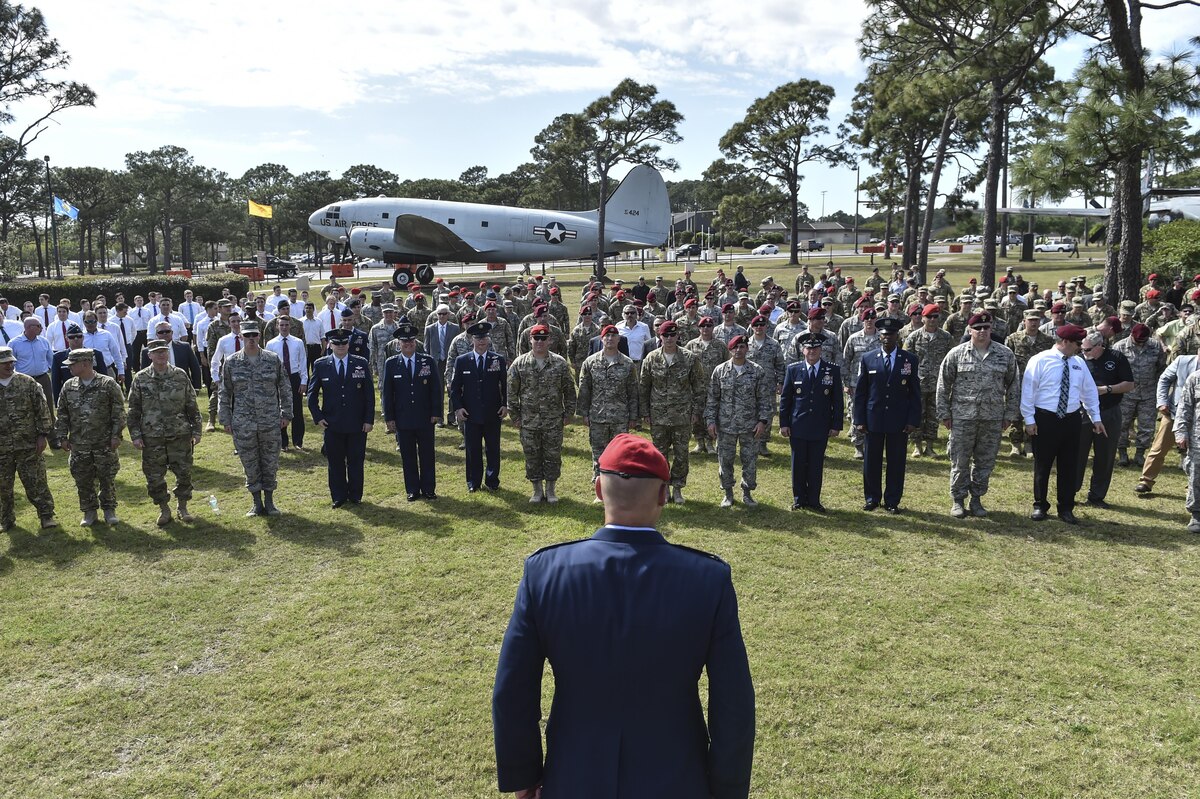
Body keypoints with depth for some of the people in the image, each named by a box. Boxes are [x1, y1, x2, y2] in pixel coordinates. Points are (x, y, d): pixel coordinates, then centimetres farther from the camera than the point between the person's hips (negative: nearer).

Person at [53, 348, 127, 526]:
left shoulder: (108, 384, -7)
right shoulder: (68, 387, 5)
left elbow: (118, 412, -5)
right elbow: (62, 414, 11)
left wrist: (116, 434, -9)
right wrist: (63, 437, 6)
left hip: (104, 443, -3)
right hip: (79, 444, 3)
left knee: (107, 478, 5)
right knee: (83, 480, 8)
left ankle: (109, 509, 19)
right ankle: (89, 511, 20)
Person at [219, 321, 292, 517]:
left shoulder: (273, 360, 0)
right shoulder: (231, 362, 1)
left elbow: (285, 388, 5)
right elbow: (224, 393, 6)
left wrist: (286, 414, 3)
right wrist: (225, 420, 3)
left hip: (271, 422, 0)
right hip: (243, 424, 0)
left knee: (270, 463, 8)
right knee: (250, 465, 8)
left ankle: (269, 502, 22)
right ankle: (257, 504, 21)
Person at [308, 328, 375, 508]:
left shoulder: (362, 363, 0)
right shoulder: (320, 365, 1)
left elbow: (369, 394, 1)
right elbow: (312, 393, 8)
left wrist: (369, 419, -3)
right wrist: (317, 417, 0)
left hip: (357, 424, 0)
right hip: (332, 424, 0)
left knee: (356, 462, 7)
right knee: (335, 463, 8)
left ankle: (355, 496, 21)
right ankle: (338, 497, 20)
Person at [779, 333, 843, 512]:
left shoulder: (832, 370, 1)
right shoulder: (793, 369, 1)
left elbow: (837, 400, 3)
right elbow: (785, 398, 4)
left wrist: (836, 425, -1)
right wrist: (784, 423, 0)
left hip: (821, 428, 0)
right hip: (798, 426, 0)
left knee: (817, 465, 6)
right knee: (798, 464, 7)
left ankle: (814, 500, 18)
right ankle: (799, 499, 19)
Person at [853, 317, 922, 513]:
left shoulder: (909, 360, 2)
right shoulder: (867, 359, 2)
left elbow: (915, 393, 3)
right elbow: (860, 392, 3)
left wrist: (913, 420, -4)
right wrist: (859, 420, -3)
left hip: (899, 422, 0)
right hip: (873, 419, 0)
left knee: (896, 463, 5)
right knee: (871, 461, 7)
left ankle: (892, 501, 17)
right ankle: (872, 498, 22)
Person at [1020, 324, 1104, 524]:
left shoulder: (1079, 363, 8)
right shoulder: (1040, 360, -8)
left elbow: (1089, 391, 16)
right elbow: (1027, 391, -9)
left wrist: (1096, 418, 13)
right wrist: (1029, 420, -11)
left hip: (1071, 420, 5)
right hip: (1045, 419, -5)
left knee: (1070, 466, 9)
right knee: (1042, 465, 5)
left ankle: (1066, 509, 21)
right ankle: (1040, 506, 19)